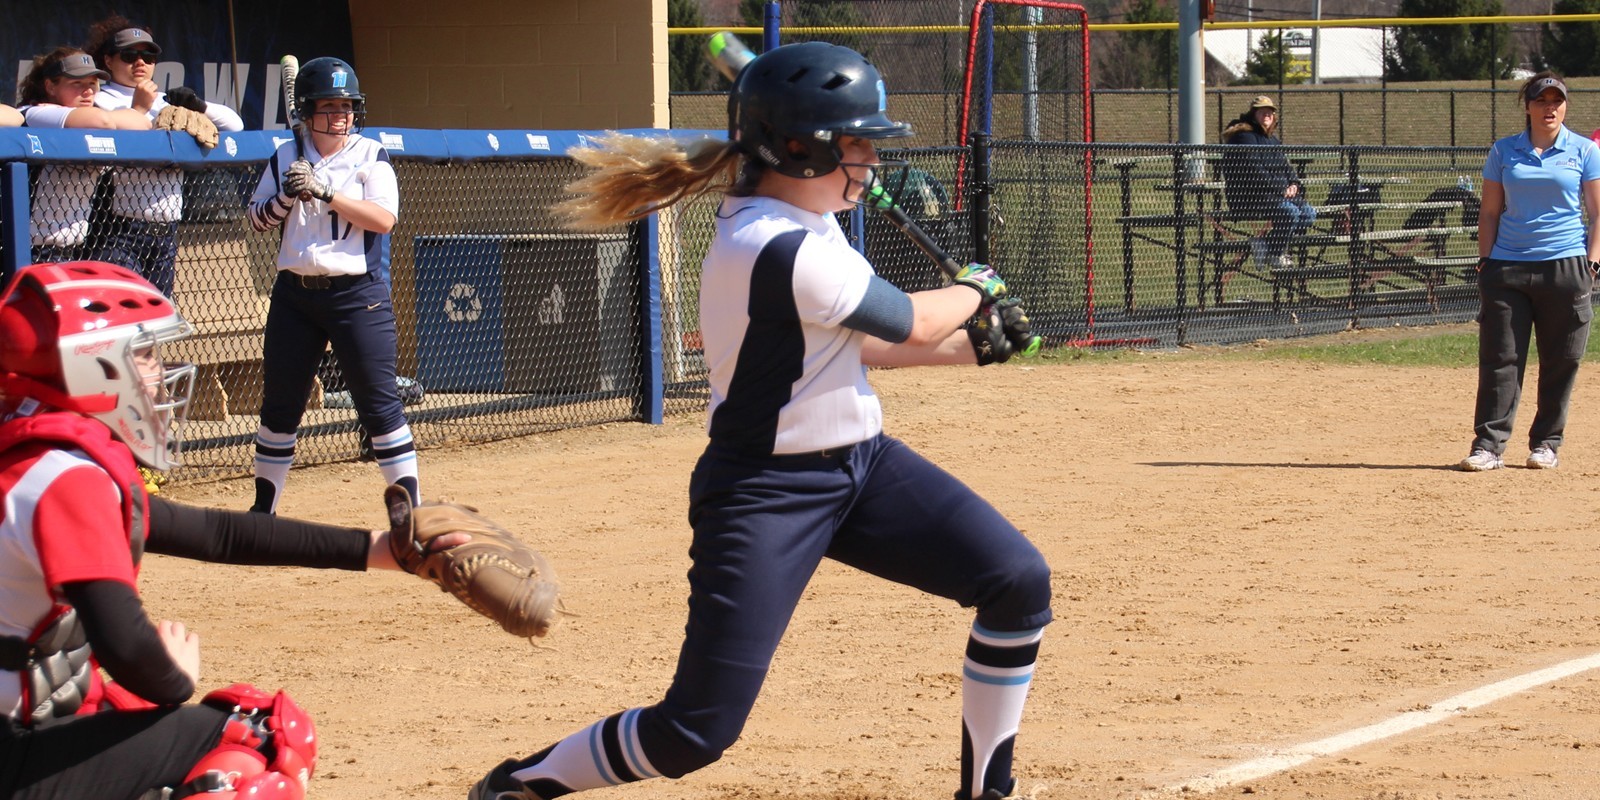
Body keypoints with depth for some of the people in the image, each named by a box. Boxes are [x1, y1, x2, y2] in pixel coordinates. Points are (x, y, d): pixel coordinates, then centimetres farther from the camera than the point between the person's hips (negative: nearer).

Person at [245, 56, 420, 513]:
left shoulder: (370, 156, 0)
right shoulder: (286, 158, 9)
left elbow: (383, 218, -14)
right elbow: (257, 220, 10)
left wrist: (325, 192, -20)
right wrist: (287, 196, -9)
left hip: (358, 293, -3)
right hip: (295, 292, 3)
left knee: (379, 403, -7)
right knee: (279, 404, 8)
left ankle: (411, 509, -2)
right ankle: (263, 509, 19)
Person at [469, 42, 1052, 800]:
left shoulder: (793, 222, 5)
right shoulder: (782, 251, -26)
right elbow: (913, 323, -11)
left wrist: (970, 346, 18)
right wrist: (975, 289, 9)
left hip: (859, 464, 9)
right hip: (766, 493, -9)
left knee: (1018, 580, -4)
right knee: (697, 730, -10)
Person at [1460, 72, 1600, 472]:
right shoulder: (1504, 151, 9)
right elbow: (1489, 213, 11)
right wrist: (1486, 262, 3)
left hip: (1565, 267, -1)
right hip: (1507, 267, 1)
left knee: (1560, 361, 3)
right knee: (1499, 358, -4)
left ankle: (1547, 443, 14)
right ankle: (1489, 445, -4)